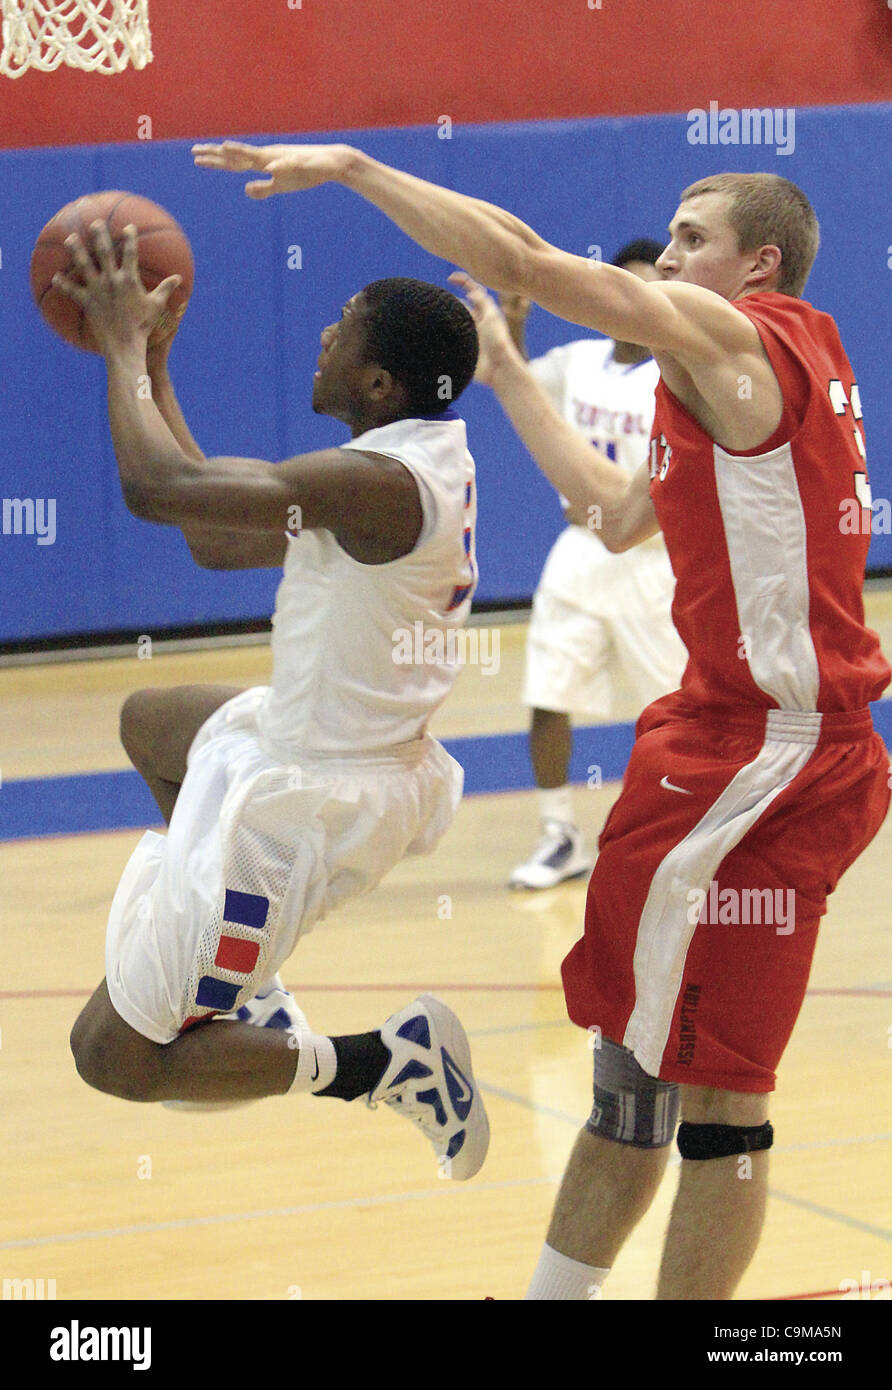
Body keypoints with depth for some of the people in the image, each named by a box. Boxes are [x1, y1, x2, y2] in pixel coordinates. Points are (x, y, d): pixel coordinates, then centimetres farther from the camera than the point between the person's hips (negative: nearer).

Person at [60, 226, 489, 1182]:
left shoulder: (377, 485, -27)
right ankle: (234, 980, 30)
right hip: (356, 756, 10)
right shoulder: (421, 462, 4)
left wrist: (125, 345, -12)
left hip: (299, 806, -10)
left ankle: (380, 1067, -1)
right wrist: (152, 372, 13)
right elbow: (216, 540, 12)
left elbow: (156, 486, -29)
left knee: (114, 1056, -1)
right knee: (148, 720, 38)